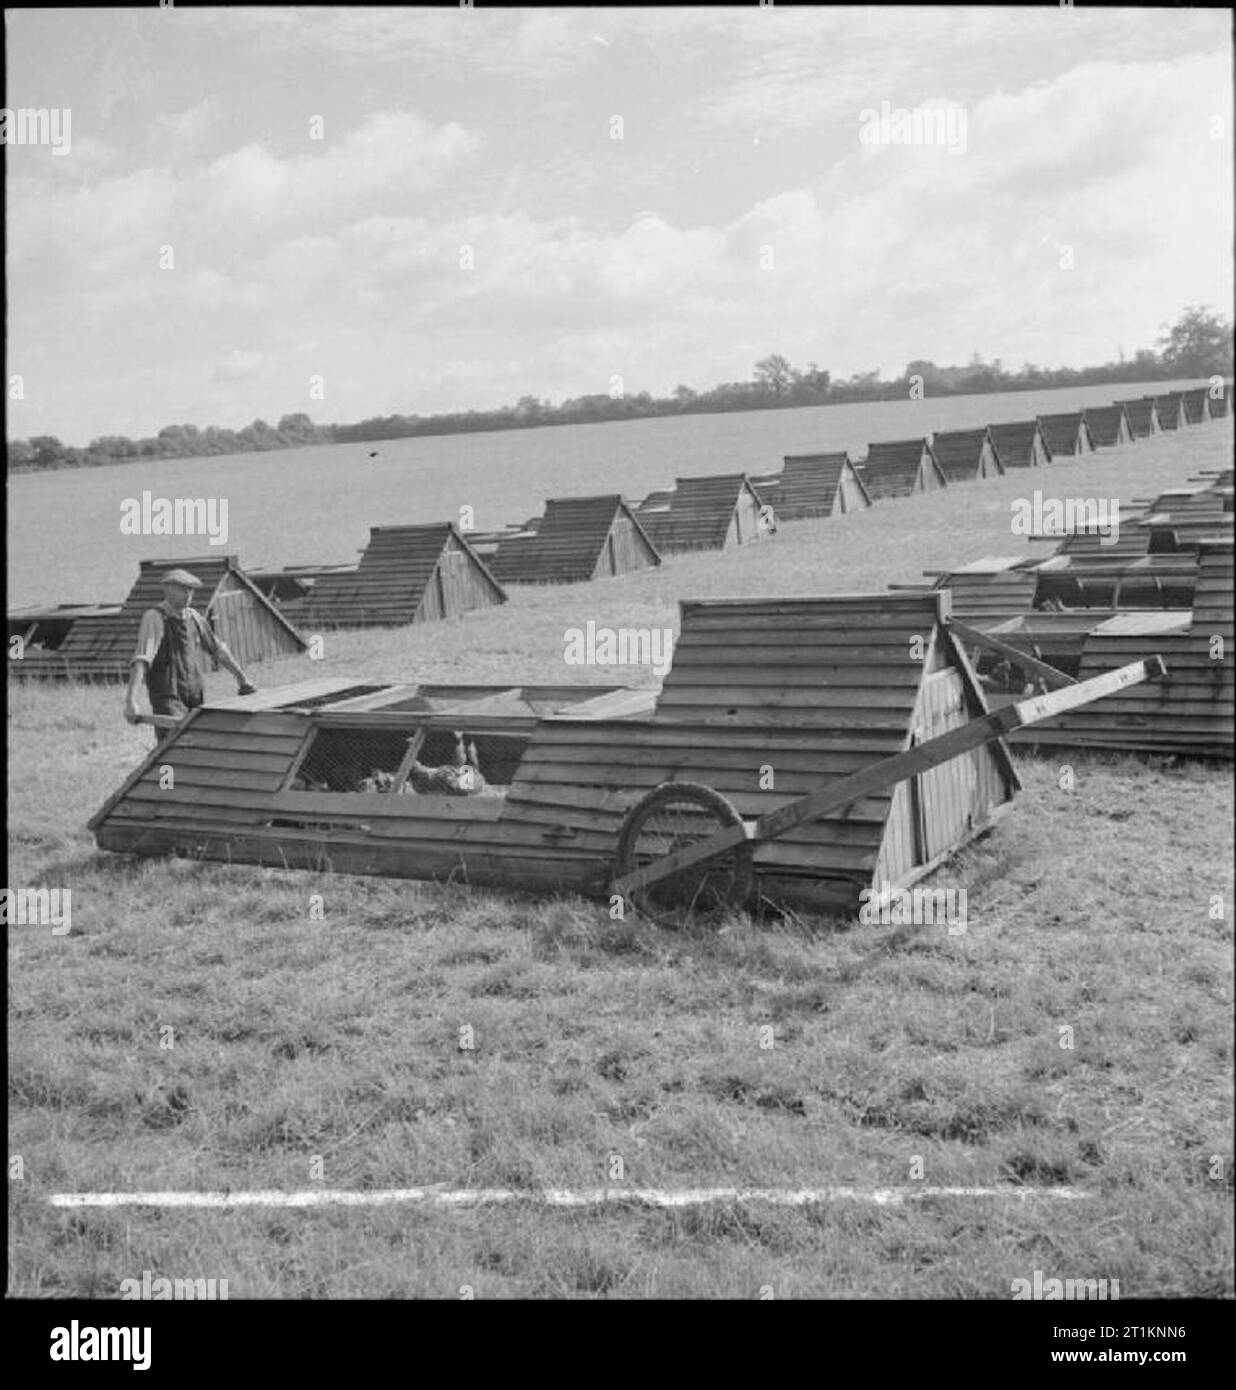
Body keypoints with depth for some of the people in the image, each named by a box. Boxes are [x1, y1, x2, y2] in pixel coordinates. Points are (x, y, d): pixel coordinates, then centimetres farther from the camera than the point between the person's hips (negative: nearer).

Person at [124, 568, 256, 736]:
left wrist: (242, 678, 27)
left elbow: (217, 649, 23)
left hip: (196, 699, 7)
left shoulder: (194, 617, 11)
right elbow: (141, 660, -23)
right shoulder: (154, 618, -10)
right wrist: (130, 701, -35)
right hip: (168, 700, -7)